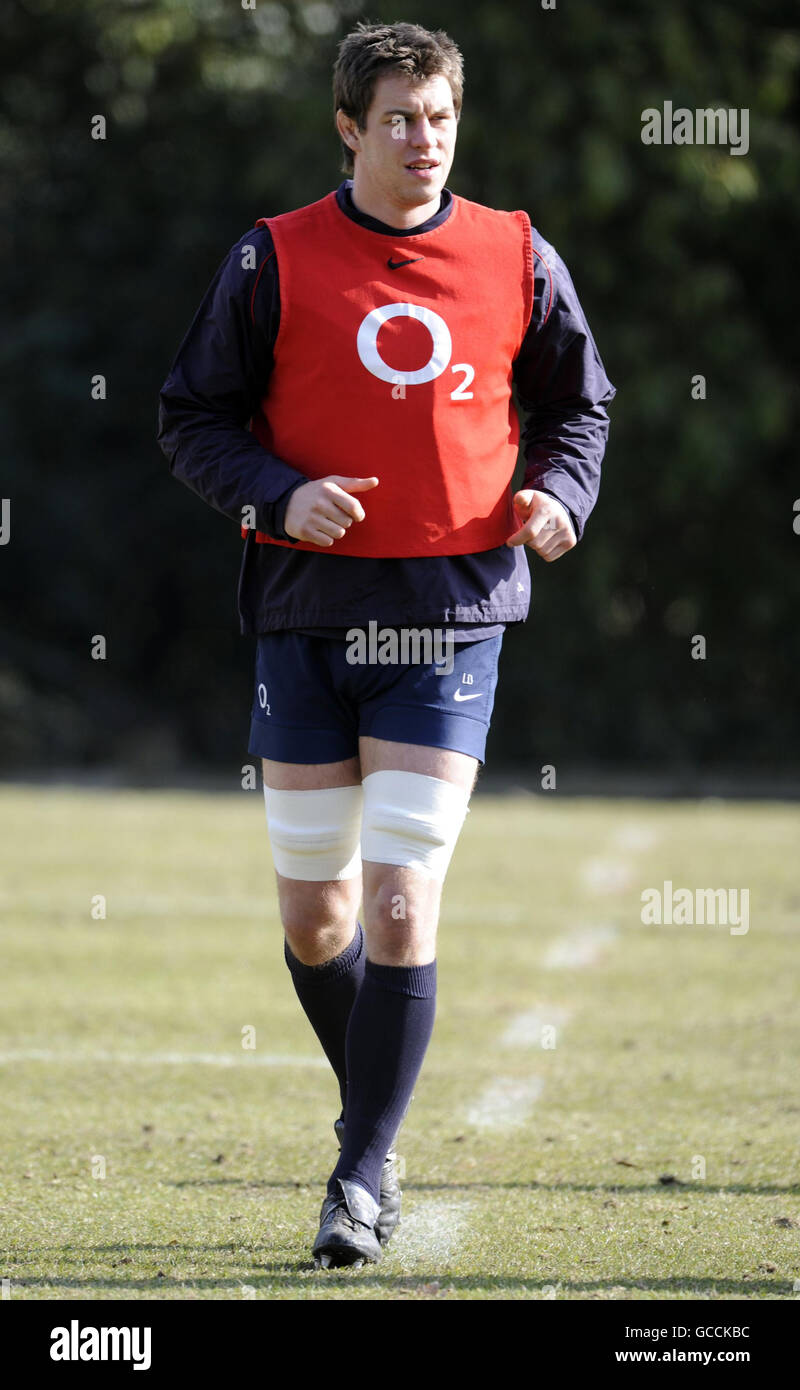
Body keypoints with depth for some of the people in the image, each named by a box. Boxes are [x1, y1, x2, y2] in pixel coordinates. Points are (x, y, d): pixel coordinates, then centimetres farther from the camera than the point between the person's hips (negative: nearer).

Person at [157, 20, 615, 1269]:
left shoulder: (517, 259, 4)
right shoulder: (275, 260, 0)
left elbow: (577, 403, 16)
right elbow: (193, 417, 3)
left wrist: (560, 495, -4)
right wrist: (279, 492, -15)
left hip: (451, 614, -1)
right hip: (309, 609, 1)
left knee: (401, 909, -11)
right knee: (314, 917, 6)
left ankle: (360, 1178, -2)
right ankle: (375, 1125, 32)